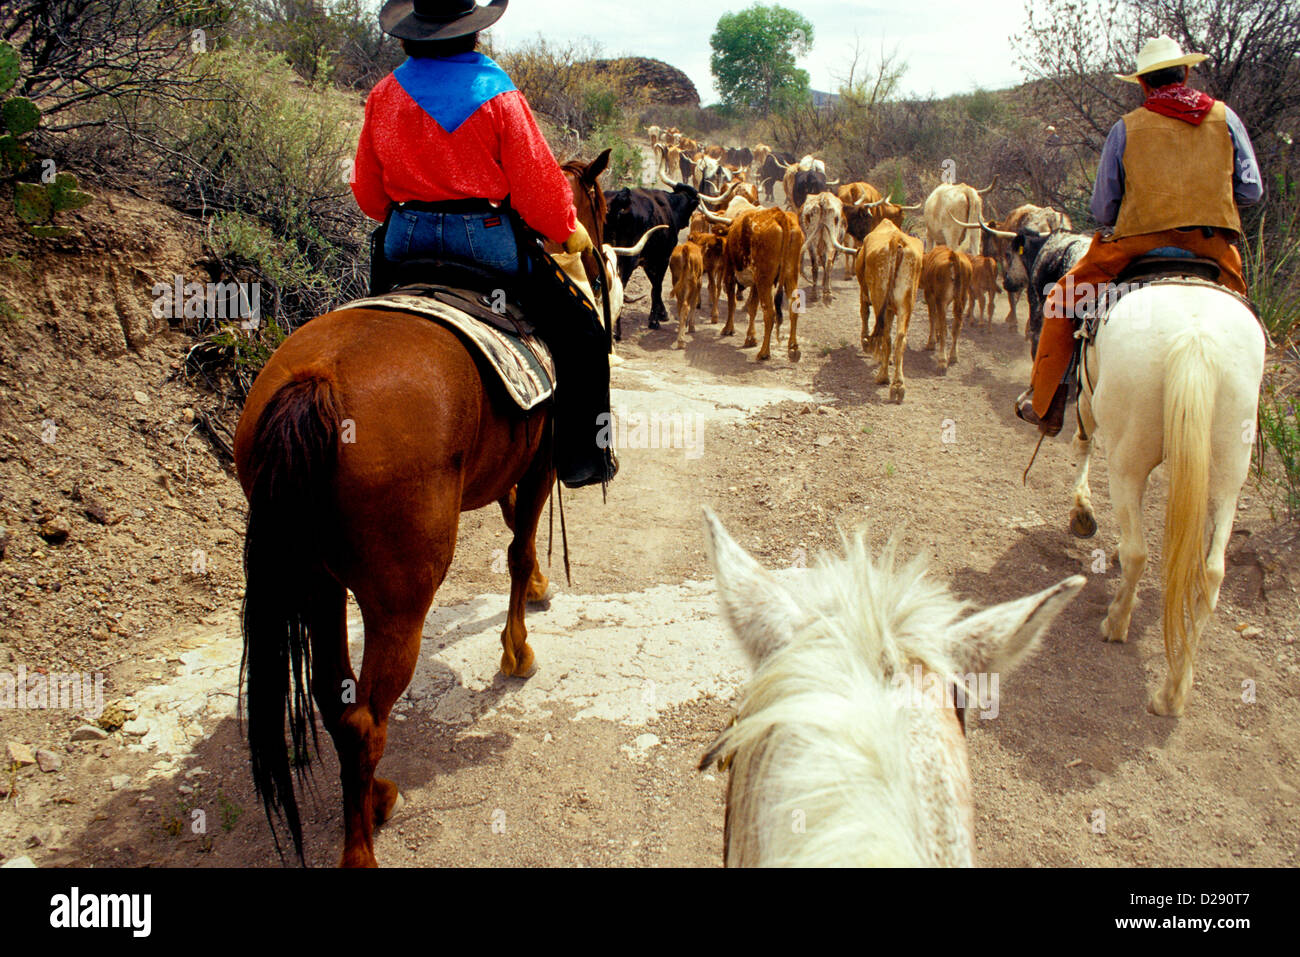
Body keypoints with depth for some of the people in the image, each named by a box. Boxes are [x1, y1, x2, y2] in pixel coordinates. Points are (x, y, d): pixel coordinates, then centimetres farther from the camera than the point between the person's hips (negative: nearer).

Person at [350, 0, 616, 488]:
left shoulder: (385, 94, 4)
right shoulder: (498, 96, -8)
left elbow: (367, 191, 11)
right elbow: (537, 185, -7)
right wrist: (568, 231, 11)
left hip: (405, 241, 5)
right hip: (485, 241, -4)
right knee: (580, 330, 11)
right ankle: (582, 459, 13)